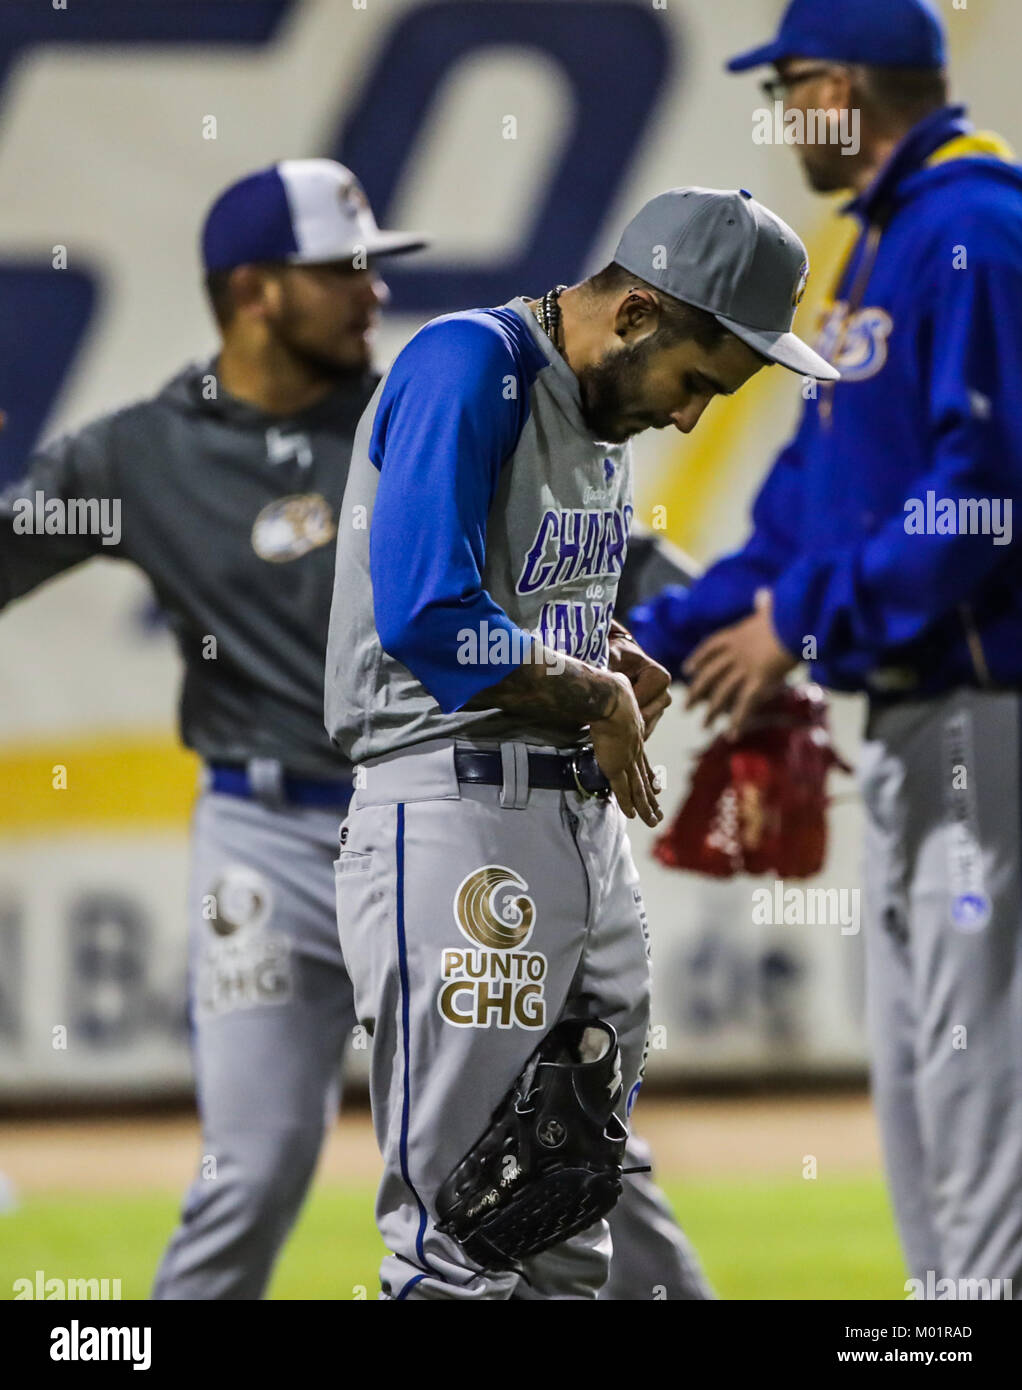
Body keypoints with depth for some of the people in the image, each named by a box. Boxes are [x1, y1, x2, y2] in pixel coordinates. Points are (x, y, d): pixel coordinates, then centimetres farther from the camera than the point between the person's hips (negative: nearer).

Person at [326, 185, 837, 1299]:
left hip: (584, 813, 9)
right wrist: (599, 695, -9)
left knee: (569, 1230, 12)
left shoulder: (604, 404, 14)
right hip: (458, 816, -9)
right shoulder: (469, 365, -14)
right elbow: (426, 616, -23)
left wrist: (620, 660, 8)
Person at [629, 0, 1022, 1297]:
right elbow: (808, 499, 23)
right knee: (911, 1067, 12)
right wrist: (656, 639, 18)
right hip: (911, 724, 11)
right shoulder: (879, 253, 19)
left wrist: (811, 618, -17)